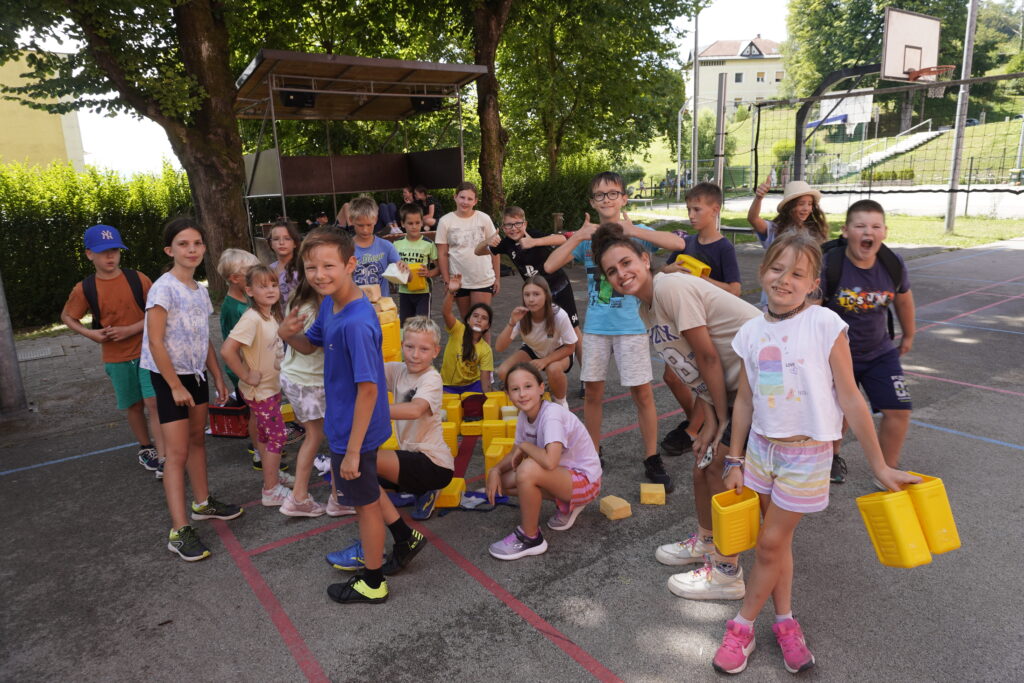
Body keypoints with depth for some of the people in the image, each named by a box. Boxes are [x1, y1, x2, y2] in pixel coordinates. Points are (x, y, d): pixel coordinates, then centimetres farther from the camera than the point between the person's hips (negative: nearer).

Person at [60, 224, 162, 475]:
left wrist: (131, 329, -16)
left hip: (146, 351, -1)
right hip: (116, 358, 2)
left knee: (154, 402, -9)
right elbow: (66, 317, 11)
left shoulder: (137, 279, -7)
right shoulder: (84, 289, -4)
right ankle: (145, 448, 33)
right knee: (134, 406, 13)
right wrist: (91, 333, -7)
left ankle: (163, 458, -10)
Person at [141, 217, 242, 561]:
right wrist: (175, 385, -19)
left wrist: (218, 377, 13)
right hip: (169, 377, -8)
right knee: (177, 452, -7)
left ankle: (202, 502, 35)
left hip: (196, 374, 8)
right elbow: (156, 343, -18)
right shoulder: (164, 288, -16)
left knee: (197, 439, 18)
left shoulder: (200, 290, 7)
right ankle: (179, 531, -2)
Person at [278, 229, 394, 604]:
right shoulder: (329, 305, -2)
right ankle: (372, 553, 50)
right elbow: (310, 345, 14)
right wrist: (289, 335, -10)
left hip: (355, 431, -8)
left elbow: (368, 389, -28)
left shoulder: (356, 323, -30)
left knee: (365, 502, 10)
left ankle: (373, 583, 32)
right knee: (364, 496, 26)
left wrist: (353, 450, -23)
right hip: (342, 424, 8)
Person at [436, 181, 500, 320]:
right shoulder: (445, 221, -3)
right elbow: (442, 254, -1)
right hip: (459, 281, 1)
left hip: (483, 279, -1)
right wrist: (447, 282, -4)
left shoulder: (484, 219, -2)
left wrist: (497, 278, 2)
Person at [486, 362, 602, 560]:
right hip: (562, 474, 9)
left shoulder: (551, 414, -28)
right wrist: (495, 470, -11)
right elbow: (516, 453, 9)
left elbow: (550, 462, -41)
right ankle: (565, 504, 13)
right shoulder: (525, 415, -3)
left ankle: (530, 538, -10)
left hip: (585, 480, -9)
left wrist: (525, 446, -22)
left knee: (528, 469, -32)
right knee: (502, 481, 0)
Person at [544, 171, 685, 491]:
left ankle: (652, 460, 16)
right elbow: (550, 266, -6)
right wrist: (577, 237, -15)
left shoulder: (637, 232, -2)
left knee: (642, 393, 1)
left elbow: (678, 243, -19)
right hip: (596, 326, 3)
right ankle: (592, 454, 27)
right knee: (592, 391, 10)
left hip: (631, 325, -2)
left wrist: (633, 230, -25)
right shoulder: (587, 236, 4)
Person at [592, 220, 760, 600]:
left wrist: (723, 417, -11)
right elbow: (695, 369, 7)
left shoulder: (671, 288, -20)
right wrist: (710, 421, -1)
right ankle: (705, 542, 39)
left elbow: (708, 357, -19)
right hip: (733, 387, 9)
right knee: (704, 460, 15)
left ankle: (727, 574, 10)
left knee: (717, 467, -6)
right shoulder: (647, 311, 8)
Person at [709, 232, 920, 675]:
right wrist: (735, 462, 8)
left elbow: (850, 399, -11)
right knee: (777, 540, 14)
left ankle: (742, 627, 21)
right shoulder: (752, 332, -2)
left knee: (771, 542, 3)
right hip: (761, 447, 4)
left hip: (806, 453, -4)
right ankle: (785, 621, 32)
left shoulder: (825, 325, -15)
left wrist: (879, 466, -8)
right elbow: (745, 400, 5)